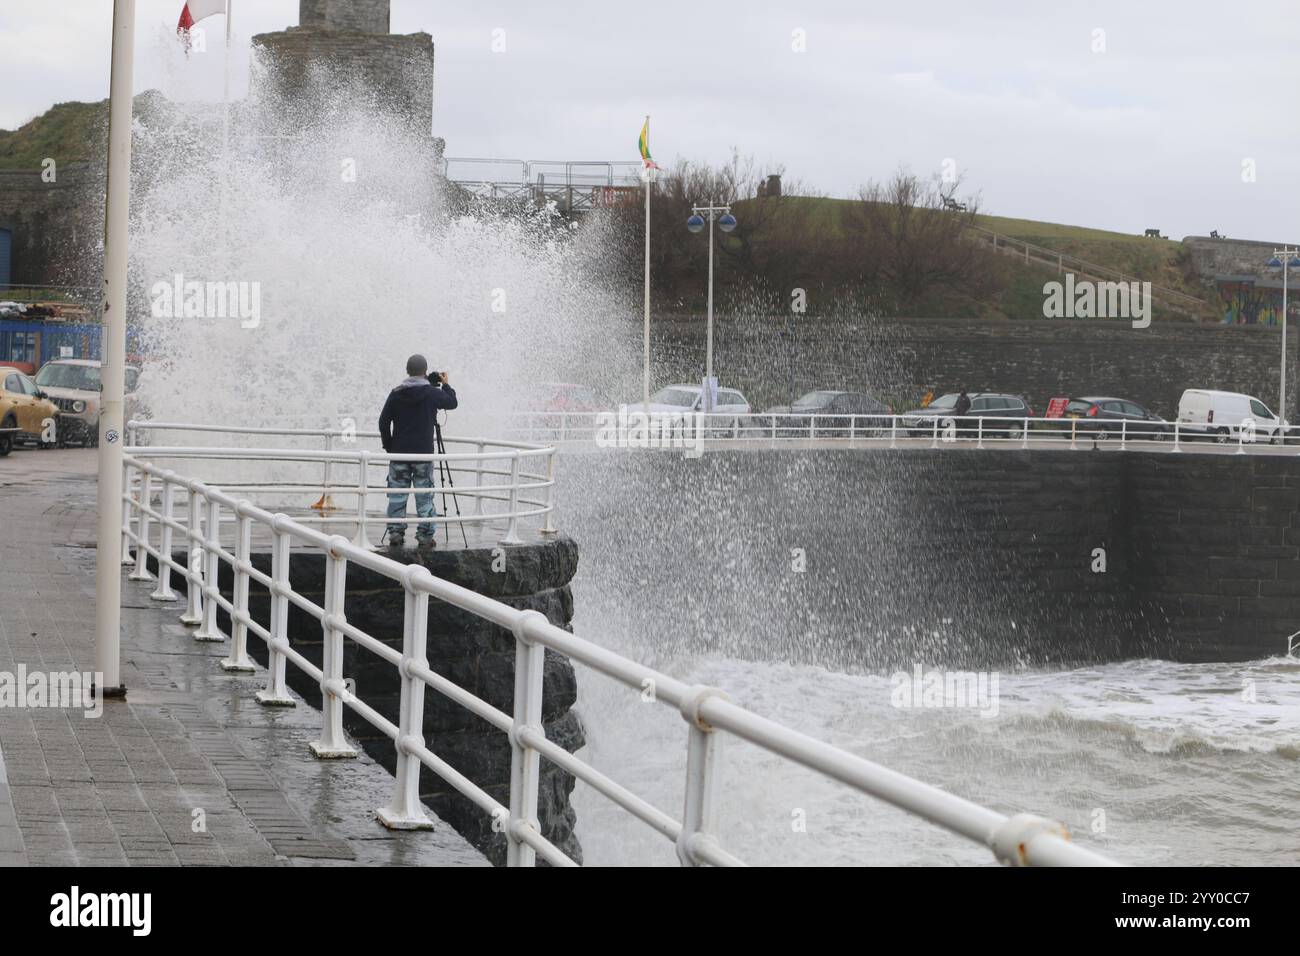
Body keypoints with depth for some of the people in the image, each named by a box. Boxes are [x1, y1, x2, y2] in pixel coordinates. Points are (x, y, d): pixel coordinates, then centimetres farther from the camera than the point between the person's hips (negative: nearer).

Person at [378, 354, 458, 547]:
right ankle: (425, 535, 2)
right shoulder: (432, 393, -6)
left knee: (397, 495, 7)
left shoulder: (396, 394, 1)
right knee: (424, 496, 2)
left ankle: (394, 533, 6)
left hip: (399, 453, 2)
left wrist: (388, 445, 13)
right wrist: (445, 385, 25)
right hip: (423, 453, -2)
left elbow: (384, 421, 2)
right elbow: (452, 402, 11)